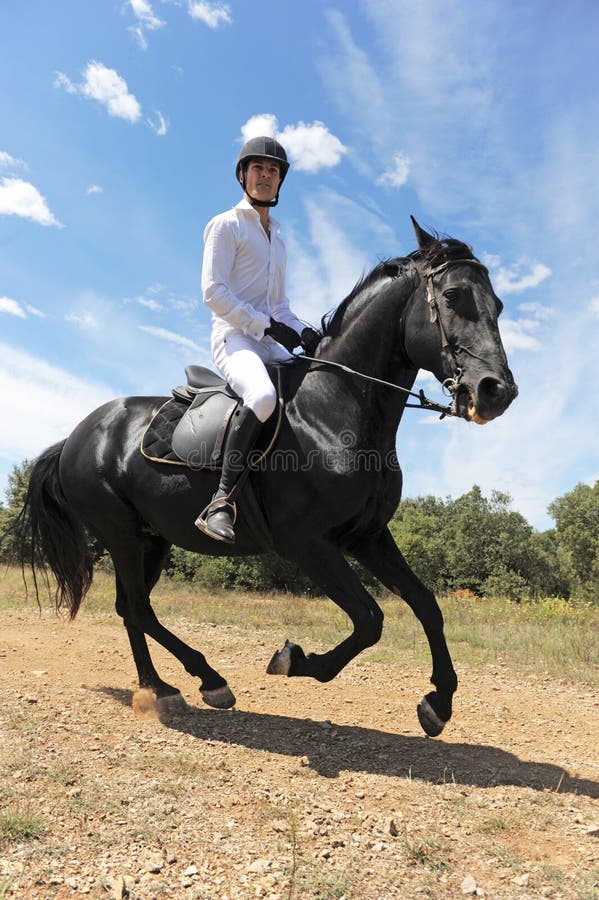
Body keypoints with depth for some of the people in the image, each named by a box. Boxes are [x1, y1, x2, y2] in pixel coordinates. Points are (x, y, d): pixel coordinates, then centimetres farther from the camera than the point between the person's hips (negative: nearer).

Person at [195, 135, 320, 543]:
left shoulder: (278, 237, 26)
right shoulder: (226, 225, 5)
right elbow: (212, 291, -8)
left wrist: (304, 330, 5)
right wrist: (267, 325, -15)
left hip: (272, 344, 8)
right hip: (235, 337, -8)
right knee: (263, 397, -38)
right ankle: (222, 502, -32)